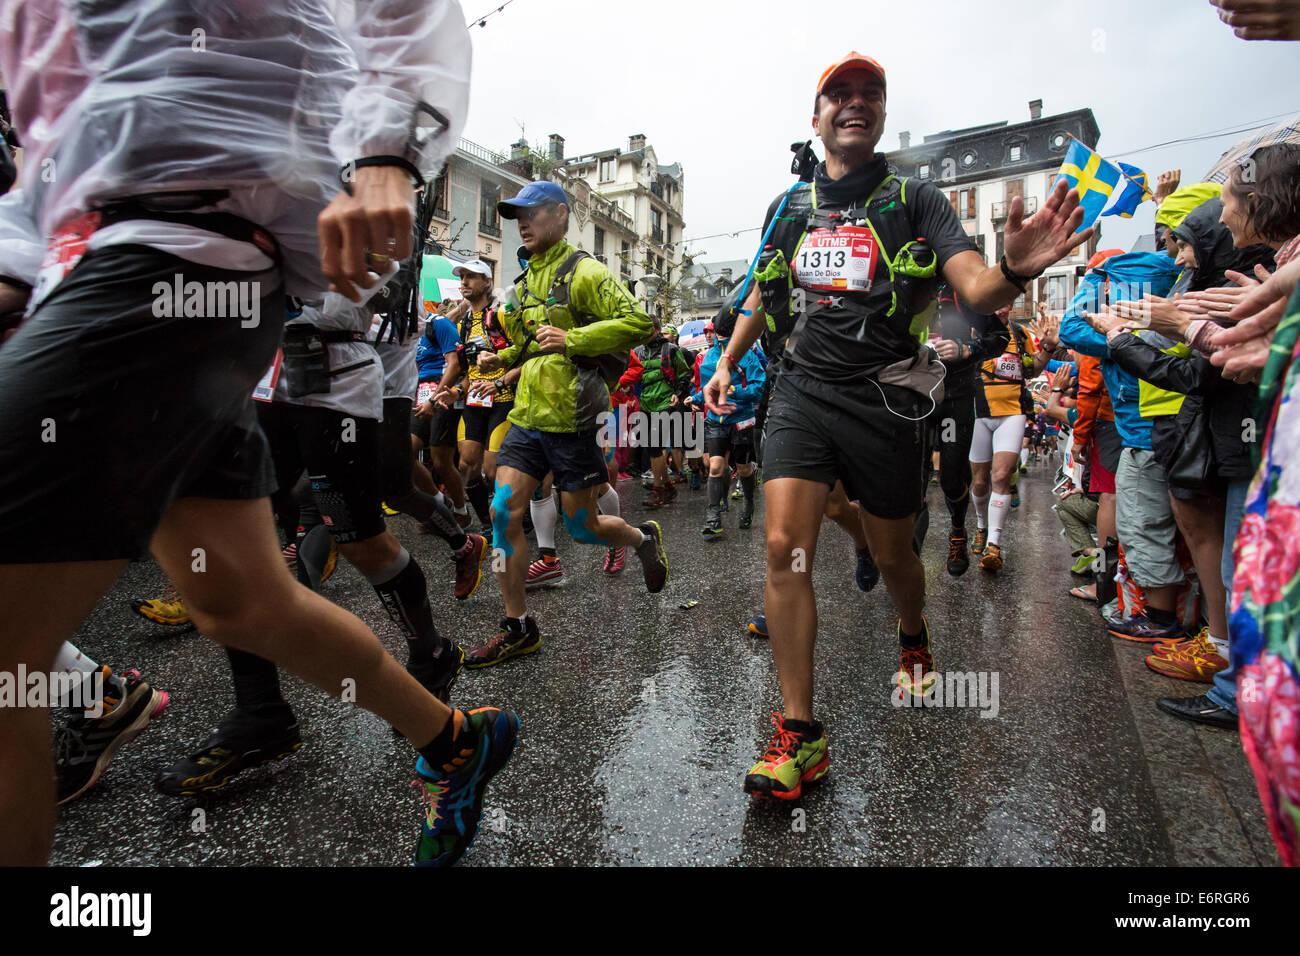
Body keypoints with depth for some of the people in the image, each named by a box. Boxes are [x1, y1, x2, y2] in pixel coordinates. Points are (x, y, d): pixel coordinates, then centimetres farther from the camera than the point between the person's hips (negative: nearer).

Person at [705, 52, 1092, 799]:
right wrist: (727, 363, 20)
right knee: (784, 548, -14)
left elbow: (977, 290, -11)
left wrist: (1016, 271, -33)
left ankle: (914, 637, 49)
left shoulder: (915, 200, 2)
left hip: (885, 398, -1)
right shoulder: (790, 207, 11)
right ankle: (801, 735, -5)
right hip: (803, 391, 2)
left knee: (893, 554, 12)